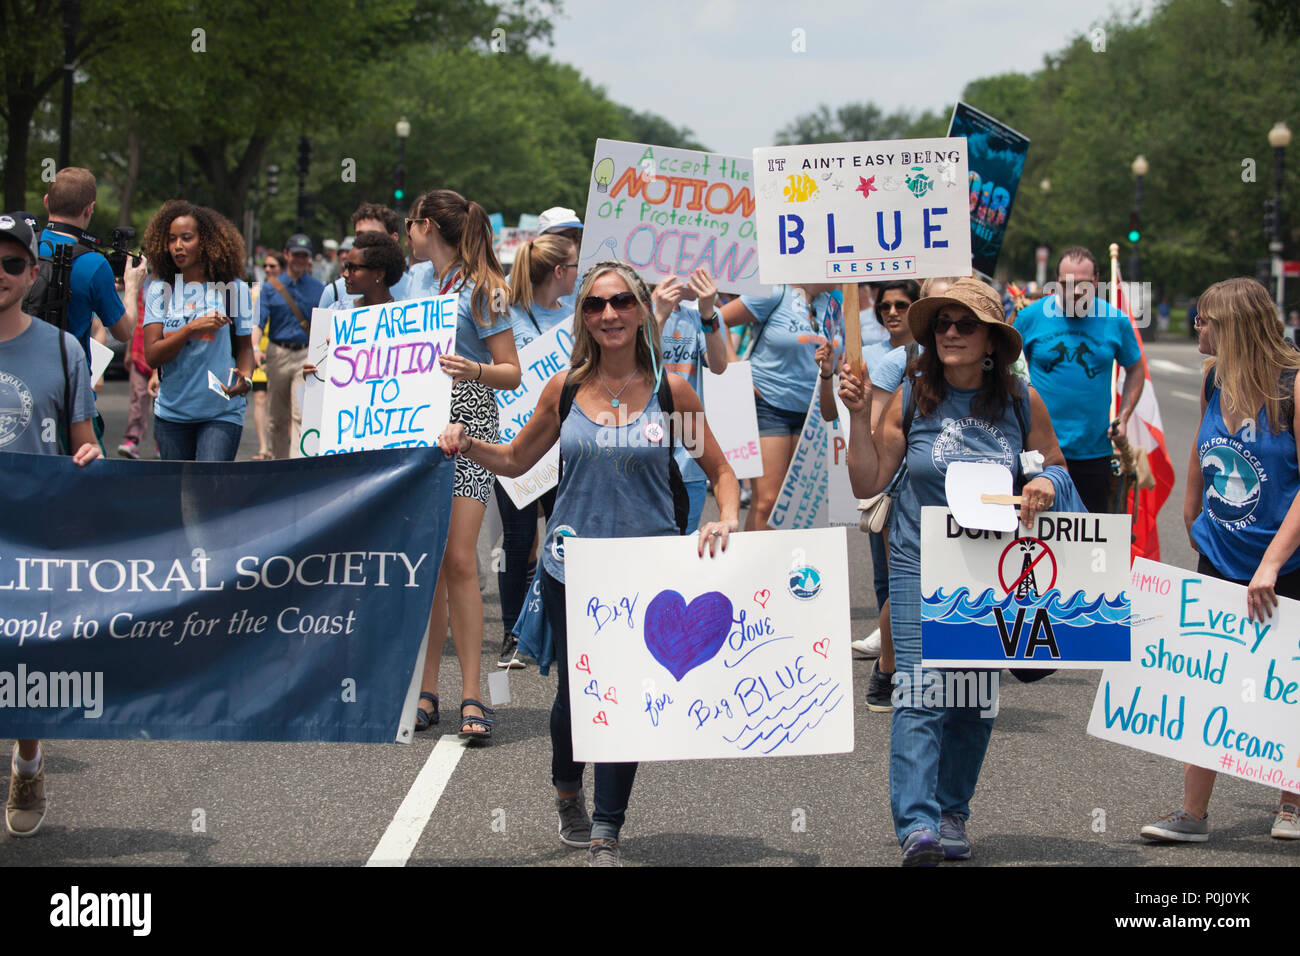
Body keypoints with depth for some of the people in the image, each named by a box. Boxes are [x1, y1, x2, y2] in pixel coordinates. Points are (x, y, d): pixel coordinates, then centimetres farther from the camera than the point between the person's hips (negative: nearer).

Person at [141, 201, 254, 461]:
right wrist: (192, 328, -18)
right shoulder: (160, 290, 4)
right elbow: (152, 356, -5)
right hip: (172, 413, 2)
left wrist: (245, 379, -9)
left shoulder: (234, 289, 1)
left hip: (222, 412, -2)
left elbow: (244, 346, 12)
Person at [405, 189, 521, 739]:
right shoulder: (418, 278, 16)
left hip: (466, 425, -6)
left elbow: (512, 373, -6)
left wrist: (473, 370, -25)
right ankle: (426, 692, 9)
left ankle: (471, 697, -8)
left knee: (458, 560, -11)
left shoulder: (480, 289, -4)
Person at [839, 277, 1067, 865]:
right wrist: (859, 415, -10)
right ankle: (917, 825, -21)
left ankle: (953, 812, 23)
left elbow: (1054, 463, 13)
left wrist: (1045, 484, -10)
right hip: (920, 566, -2)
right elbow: (867, 483, 0)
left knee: (977, 696, 9)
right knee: (920, 695, -14)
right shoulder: (911, 400, -2)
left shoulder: (1021, 402, 0)